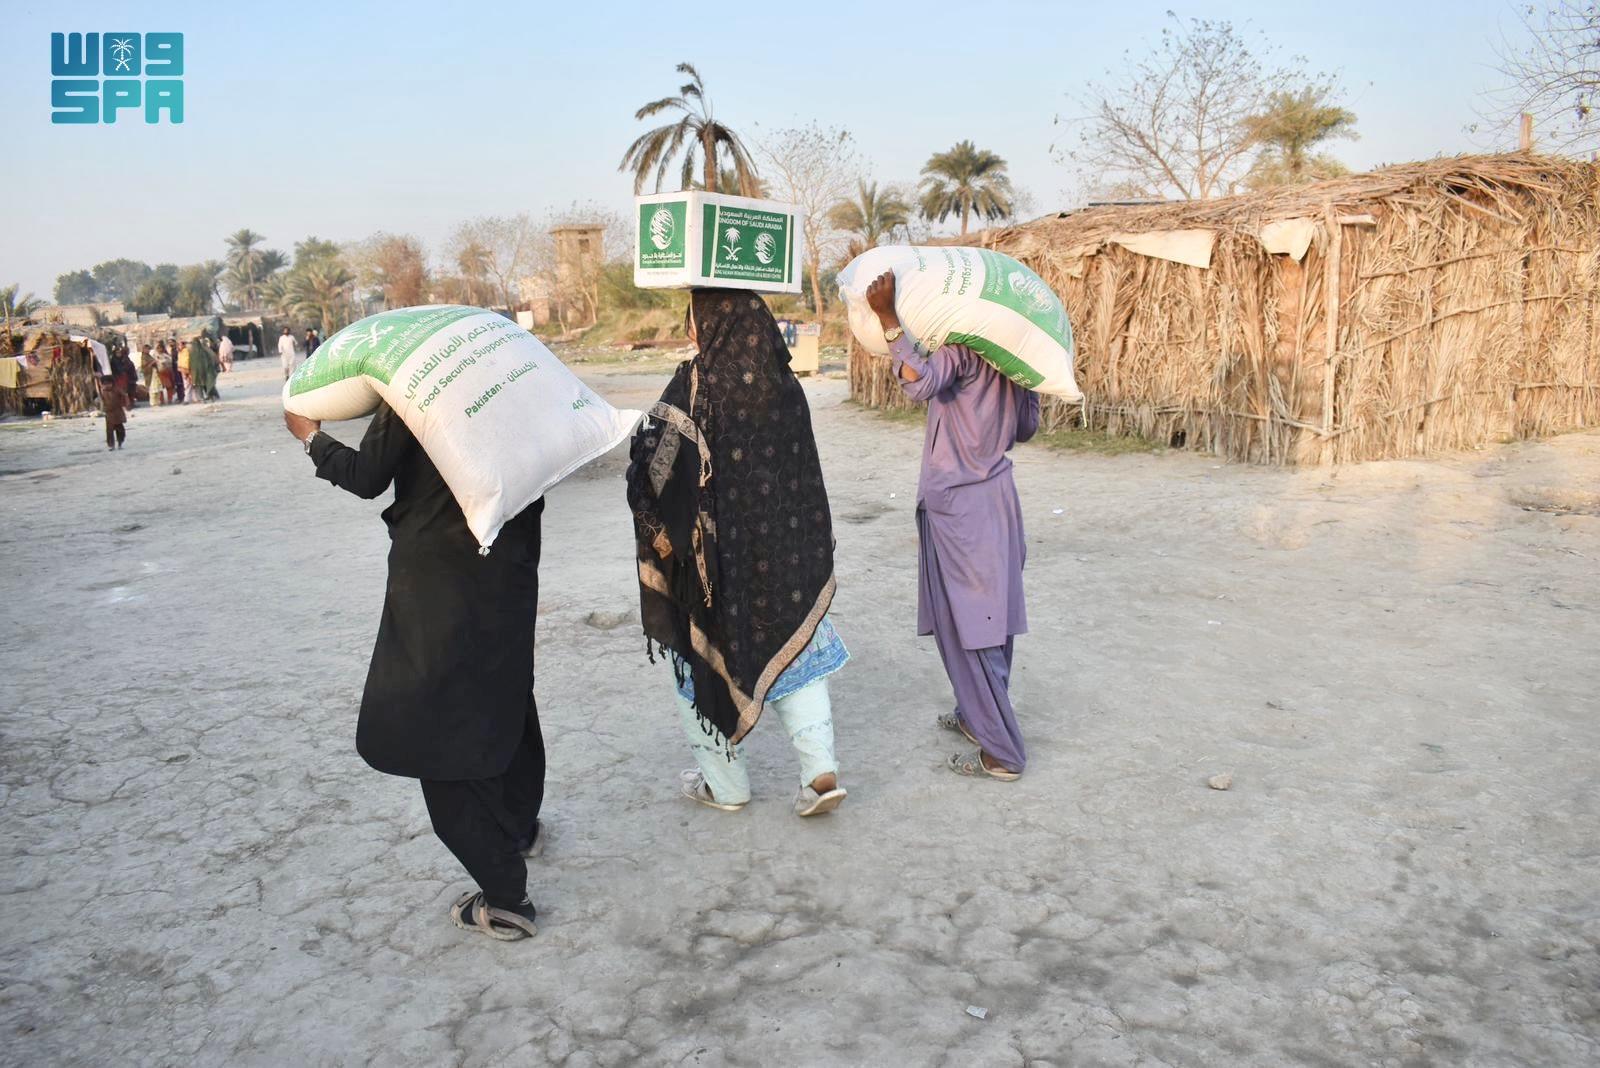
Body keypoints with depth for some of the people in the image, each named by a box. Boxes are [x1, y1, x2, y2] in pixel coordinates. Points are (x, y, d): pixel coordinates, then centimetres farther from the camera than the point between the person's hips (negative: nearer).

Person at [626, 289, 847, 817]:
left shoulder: (694, 387, -16)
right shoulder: (785, 386, -1)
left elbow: (652, 470, -20)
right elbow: (807, 480, 6)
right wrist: (809, 550, 15)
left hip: (712, 554, -4)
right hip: (785, 551, 5)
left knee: (705, 660, 13)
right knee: (794, 654, 17)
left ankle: (724, 783, 23)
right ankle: (821, 769, 7)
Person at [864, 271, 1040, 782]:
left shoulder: (963, 348, -16)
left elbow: (922, 384, -36)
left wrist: (889, 319, -32)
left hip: (958, 504, -8)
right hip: (996, 494, 9)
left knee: (966, 623, -1)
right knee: (989, 615, 19)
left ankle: (1001, 751, 4)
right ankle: (978, 714, 35)